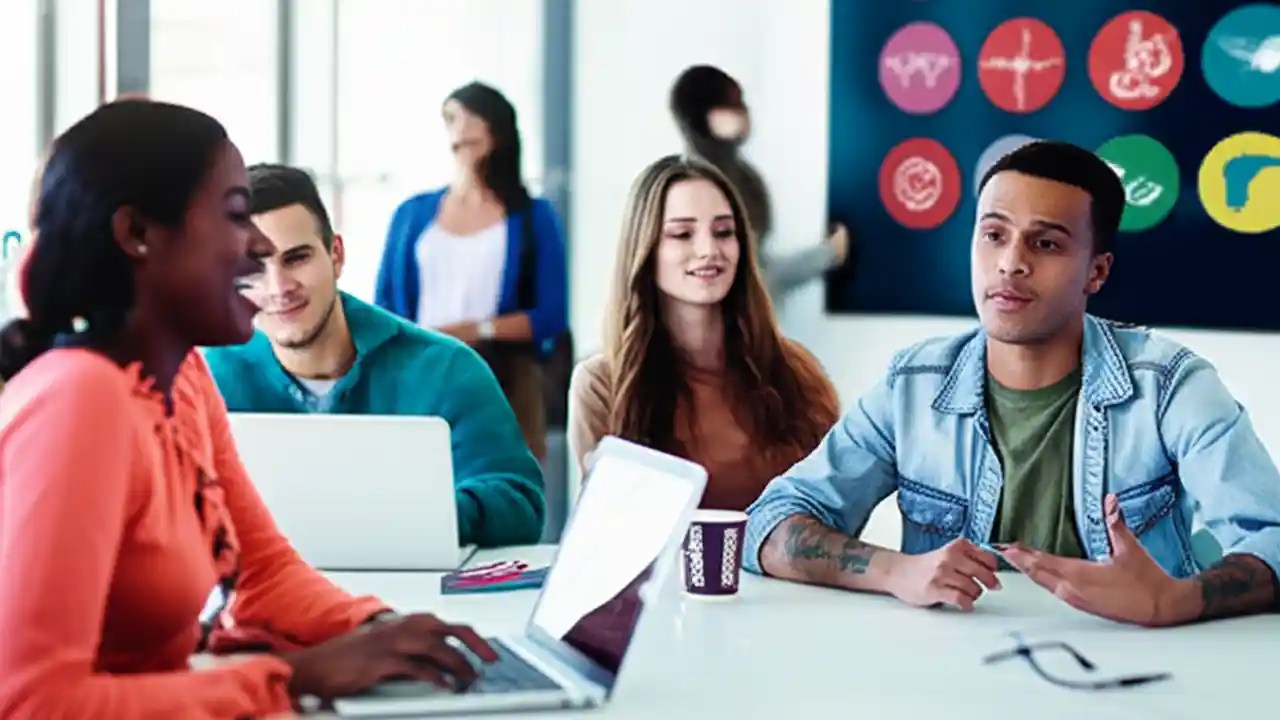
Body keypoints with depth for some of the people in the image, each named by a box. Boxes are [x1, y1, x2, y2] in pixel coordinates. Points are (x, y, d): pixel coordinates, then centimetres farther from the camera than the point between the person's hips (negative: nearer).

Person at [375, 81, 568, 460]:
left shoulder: (533, 216, 9)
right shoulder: (413, 213, 15)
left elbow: (552, 316, 1)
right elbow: (384, 305, 11)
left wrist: (477, 330, -13)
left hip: (505, 383, -1)